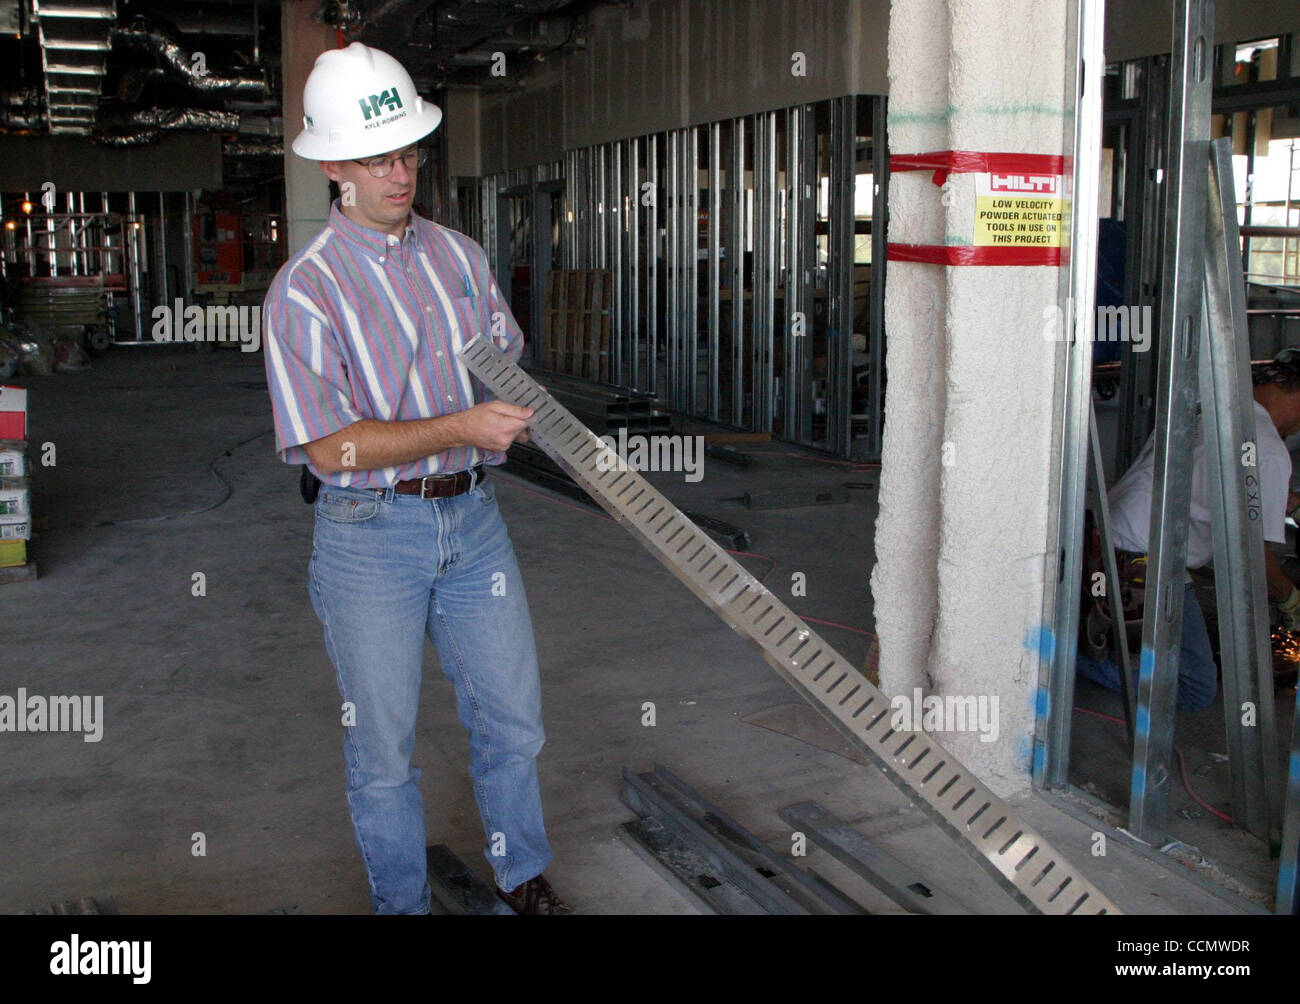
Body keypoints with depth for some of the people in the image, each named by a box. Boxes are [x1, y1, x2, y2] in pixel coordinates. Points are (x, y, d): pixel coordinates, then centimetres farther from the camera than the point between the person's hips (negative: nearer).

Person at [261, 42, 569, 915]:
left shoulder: (459, 256, 8)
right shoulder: (305, 289, -11)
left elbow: (510, 363, 17)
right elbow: (330, 447, -16)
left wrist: (522, 414, -6)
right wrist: (459, 427, -23)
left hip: (474, 518, 5)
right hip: (371, 533, -4)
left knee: (513, 719, 13)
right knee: (383, 744, 9)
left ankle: (524, 877, 35)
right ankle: (401, 902, 30)